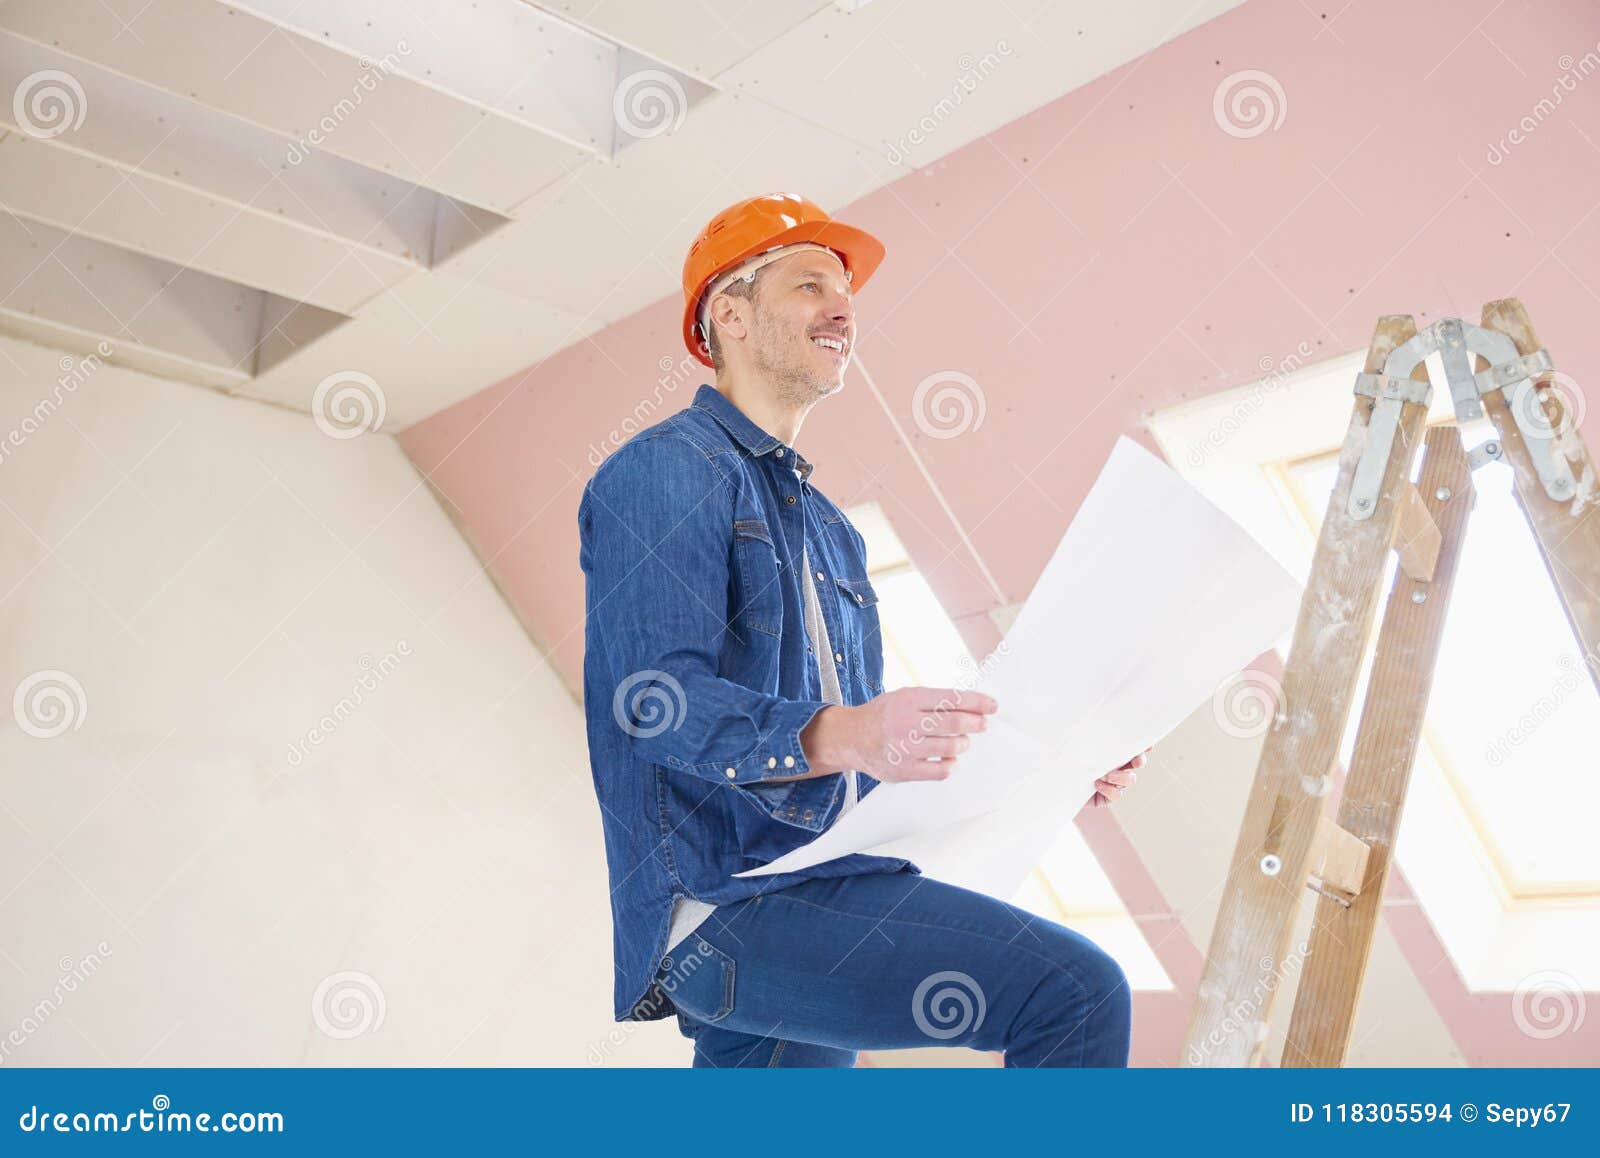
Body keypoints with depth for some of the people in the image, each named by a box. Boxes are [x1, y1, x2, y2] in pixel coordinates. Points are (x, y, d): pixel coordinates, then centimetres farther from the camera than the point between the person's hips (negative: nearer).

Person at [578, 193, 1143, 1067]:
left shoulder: (824, 524, 25)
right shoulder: (664, 473, -4)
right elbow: (660, 698, -18)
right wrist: (842, 735, -34)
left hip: (827, 891, 9)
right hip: (727, 904, -9)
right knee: (1074, 988, -23)